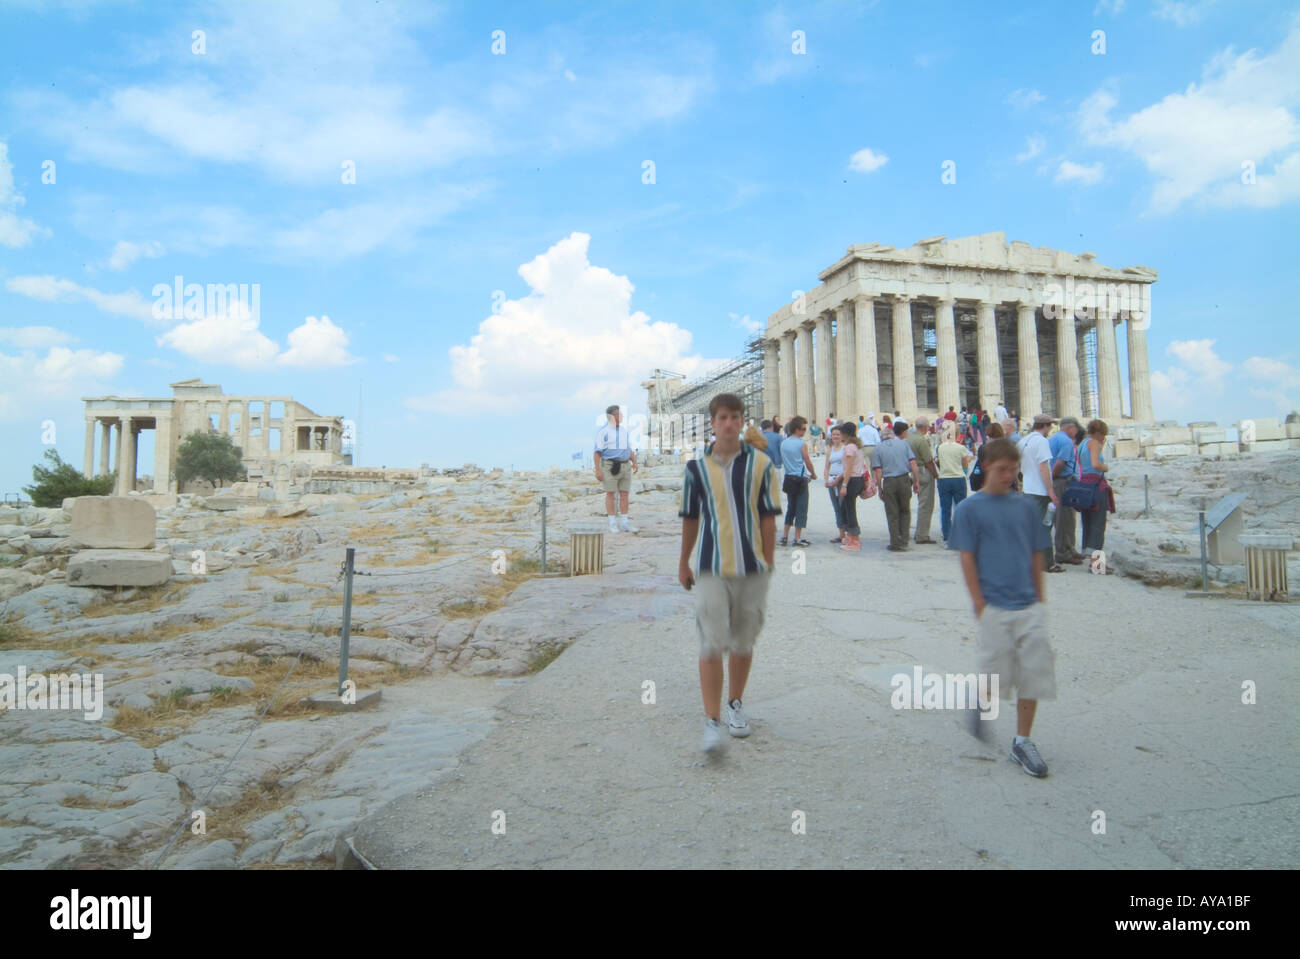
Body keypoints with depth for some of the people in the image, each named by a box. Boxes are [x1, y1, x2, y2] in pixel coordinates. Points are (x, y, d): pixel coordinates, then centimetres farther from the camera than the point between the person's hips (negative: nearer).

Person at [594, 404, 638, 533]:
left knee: (625, 494, 5)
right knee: (610, 494, 1)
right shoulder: (603, 431, -6)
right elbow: (597, 452, -9)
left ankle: (624, 523, 12)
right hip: (610, 465, -6)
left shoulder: (624, 430, 14)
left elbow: (630, 449, 19)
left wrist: (634, 463, 6)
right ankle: (612, 524, 6)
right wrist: (598, 470, -15)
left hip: (625, 466, 6)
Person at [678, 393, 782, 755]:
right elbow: (690, 518, 10)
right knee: (712, 645, -7)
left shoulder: (760, 464, 0)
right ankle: (713, 722, 0)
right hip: (710, 569, -1)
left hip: (752, 568, 1)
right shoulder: (697, 467, 1)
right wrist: (684, 562, 15)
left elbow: (768, 517, 3)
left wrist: (769, 562, 0)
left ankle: (735, 705, 34)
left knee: (743, 643, 14)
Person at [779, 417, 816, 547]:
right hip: (800, 479, -6)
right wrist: (813, 474, 11)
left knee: (791, 508, 16)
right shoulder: (802, 444, -11)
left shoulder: (783, 443, 7)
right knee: (801, 509, 1)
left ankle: (785, 536, 16)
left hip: (789, 478, 6)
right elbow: (808, 462, -6)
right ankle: (797, 538, 0)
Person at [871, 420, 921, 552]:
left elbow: (878, 470, -1)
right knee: (905, 511, 15)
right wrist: (916, 481, 1)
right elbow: (913, 463, -3)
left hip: (888, 482, 0)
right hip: (904, 480, 0)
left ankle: (895, 544, 8)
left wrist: (880, 488, 2)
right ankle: (903, 541, 11)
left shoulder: (879, 448, 6)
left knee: (892, 514, 6)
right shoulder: (904, 444, 6)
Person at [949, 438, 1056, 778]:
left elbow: (1036, 555, 13)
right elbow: (967, 559, -6)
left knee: (1034, 676, 5)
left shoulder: (1024, 506, 8)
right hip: (993, 608, -4)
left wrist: (1039, 600, 10)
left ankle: (1022, 742, 20)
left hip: (1029, 608, 4)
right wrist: (980, 606, -9)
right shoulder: (969, 509, -4)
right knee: (996, 677, 1)